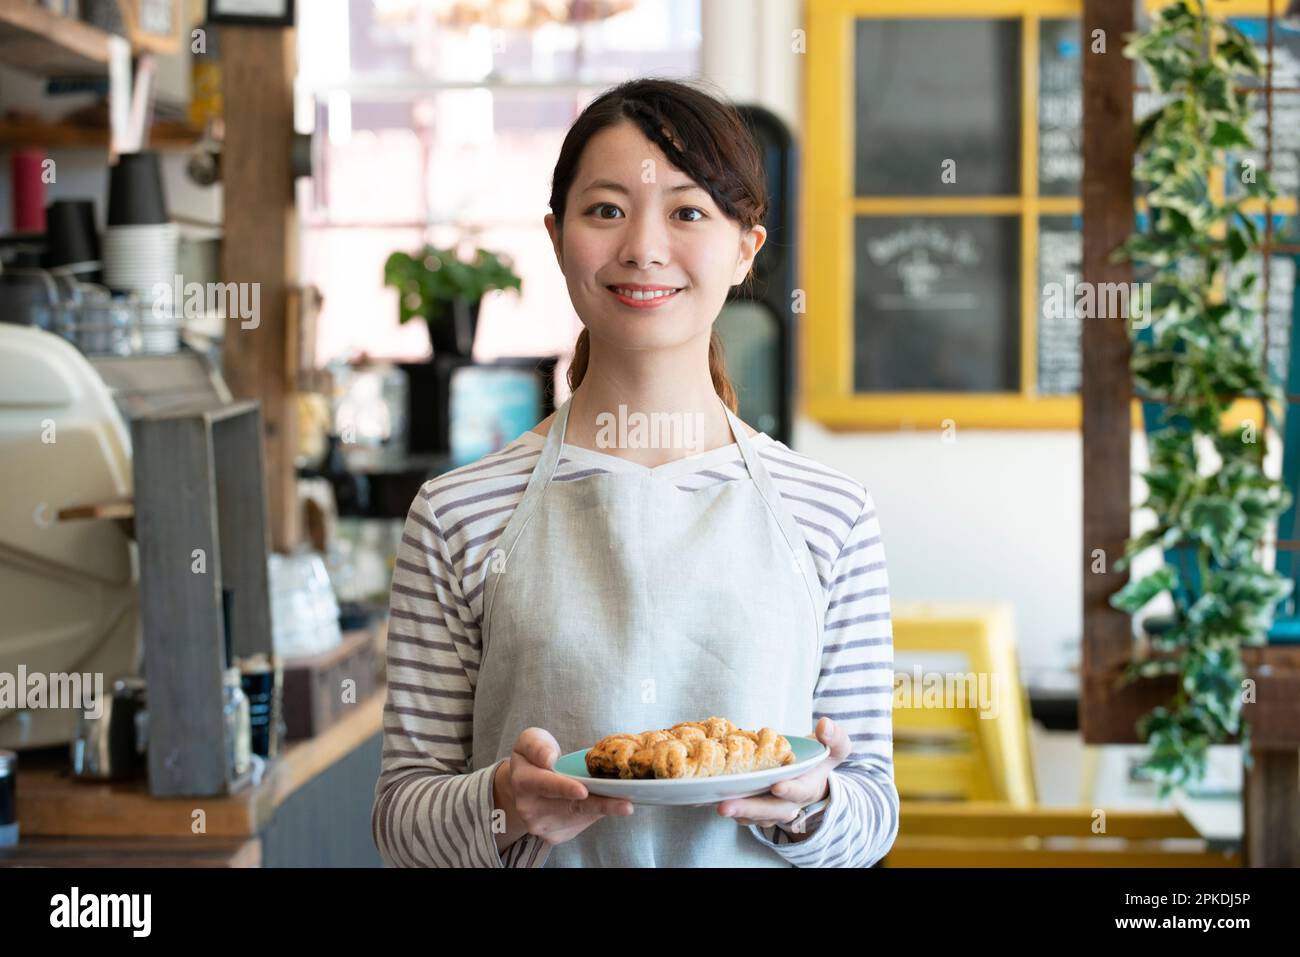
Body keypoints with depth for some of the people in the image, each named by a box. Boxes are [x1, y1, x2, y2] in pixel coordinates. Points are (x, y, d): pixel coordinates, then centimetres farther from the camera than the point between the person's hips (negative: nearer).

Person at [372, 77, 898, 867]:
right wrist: (503, 804, -23)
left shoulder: (832, 515, -5)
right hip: (542, 858, 0)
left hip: (752, 847, 1)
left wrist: (807, 807, -19)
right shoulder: (460, 516, -6)